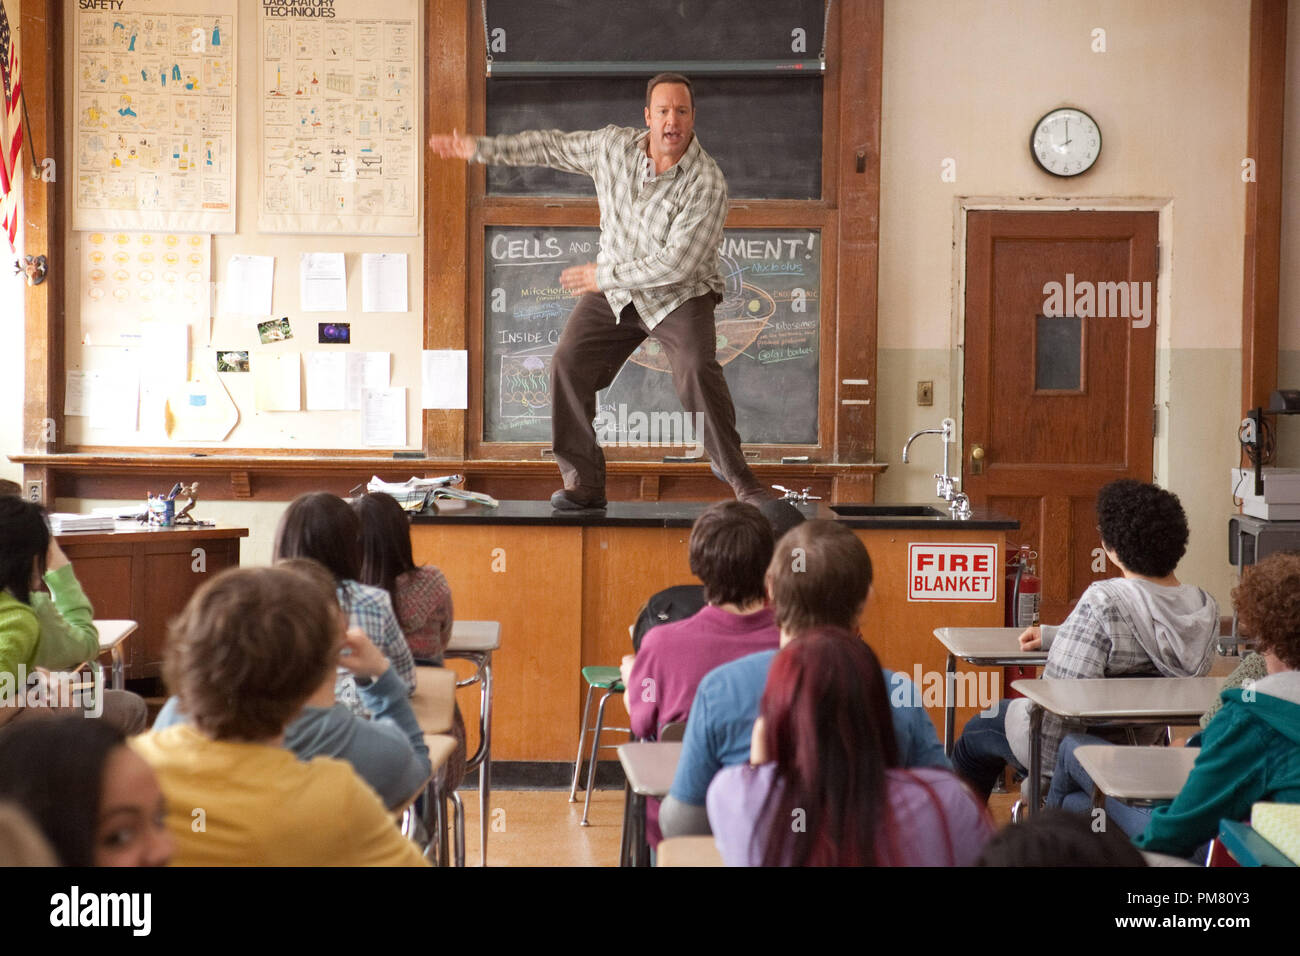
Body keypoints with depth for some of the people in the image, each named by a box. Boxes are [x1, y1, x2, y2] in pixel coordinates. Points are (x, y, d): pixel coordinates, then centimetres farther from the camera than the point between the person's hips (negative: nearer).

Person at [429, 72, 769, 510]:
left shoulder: (707, 183, -24)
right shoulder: (613, 145, -8)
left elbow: (678, 263, -27)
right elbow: (551, 147, 7)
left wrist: (604, 275, -20)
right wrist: (479, 148, 8)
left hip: (679, 293, -5)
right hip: (615, 292, 5)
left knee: (698, 370, -26)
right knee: (569, 364, -6)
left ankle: (740, 479, -15)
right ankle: (584, 482, 3)